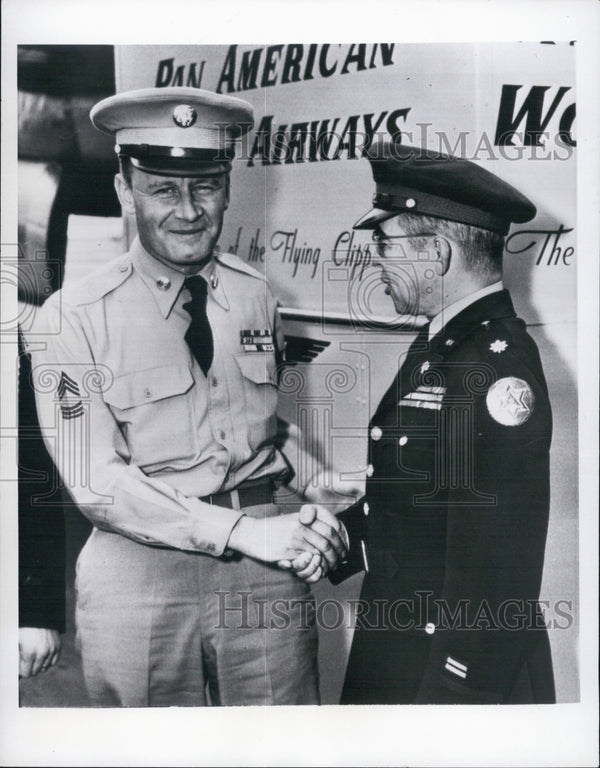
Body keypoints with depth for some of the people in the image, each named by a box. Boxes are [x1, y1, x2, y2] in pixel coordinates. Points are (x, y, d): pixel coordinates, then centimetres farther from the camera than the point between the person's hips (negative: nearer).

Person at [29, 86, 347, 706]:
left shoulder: (255, 294, 4)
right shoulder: (72, 318, -8)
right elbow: (94, 481, -13)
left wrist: (321, 508, -5)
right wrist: (244, 531, -19)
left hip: (267, 570, 3)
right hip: (138, 575, -2)